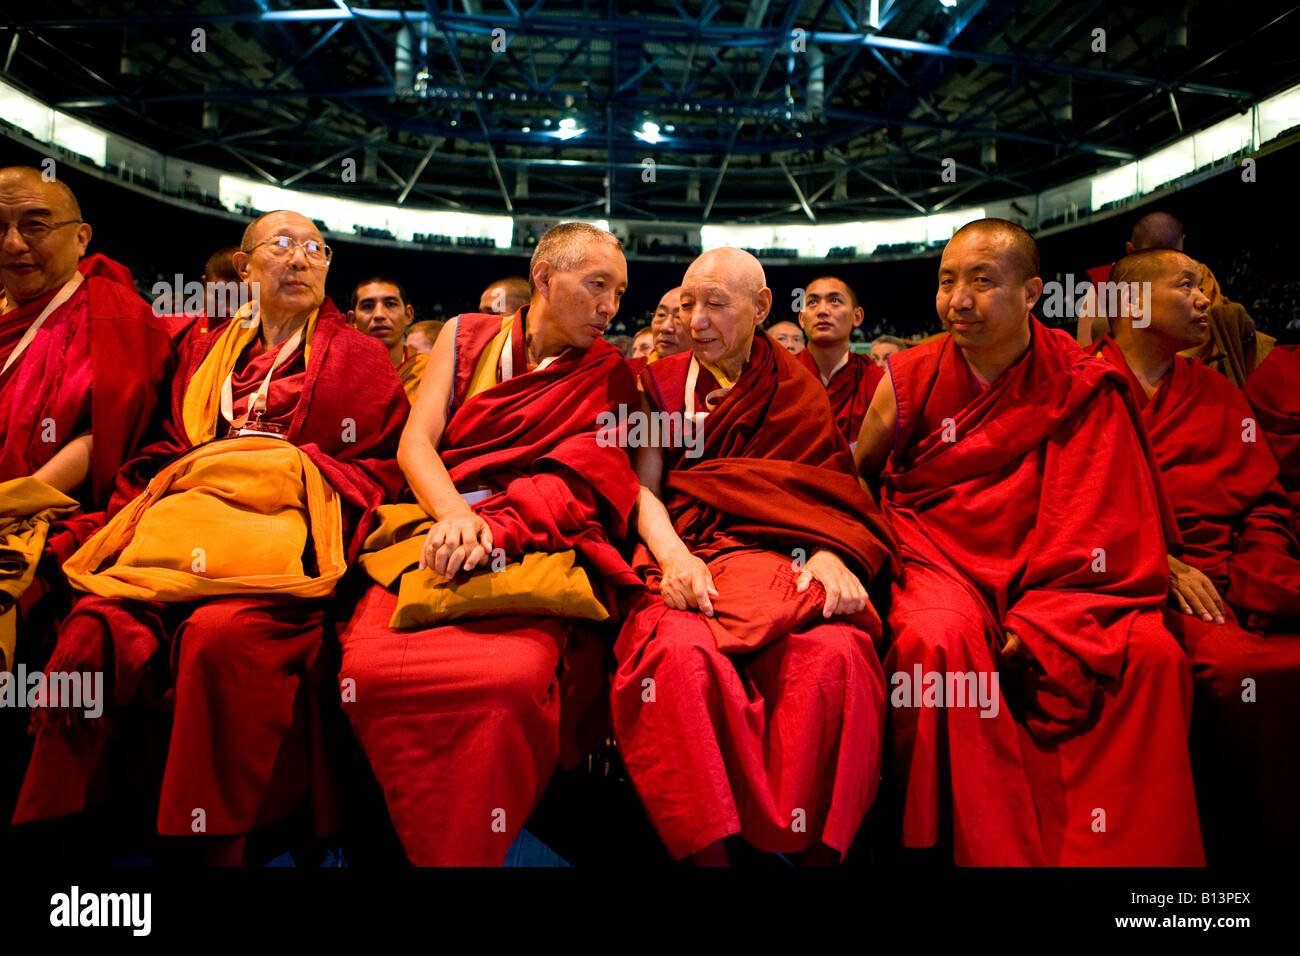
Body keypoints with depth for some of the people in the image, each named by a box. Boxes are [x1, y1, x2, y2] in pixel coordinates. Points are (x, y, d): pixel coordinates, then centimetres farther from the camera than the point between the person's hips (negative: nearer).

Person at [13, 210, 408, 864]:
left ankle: (217, 845, -23)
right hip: (183, 526, 4)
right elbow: (169, 448, 23)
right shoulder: (206, 352, 26)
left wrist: (295, 477, -9)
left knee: (222, 634, -34)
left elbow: (380, 465, 6)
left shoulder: (360, 358, 15)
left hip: (287, 536, -3)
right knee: (92, 629, -24)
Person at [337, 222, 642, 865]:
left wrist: (493, 527, -19)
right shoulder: (465, 337, 18)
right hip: (434, 531, 2)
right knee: (369, 668, -28)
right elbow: (416, 440, 7)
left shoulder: (610, 377, 14)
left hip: (535, 548, -1)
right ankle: (416, 846, -6)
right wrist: (454, 513, -15)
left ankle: (476, 849, -11)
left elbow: (577, 480, -1)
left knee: (510, 678, -34)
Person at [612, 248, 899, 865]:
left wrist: (829, 553, -15)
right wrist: (674, 556, -14)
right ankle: (708, 849, -23)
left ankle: (816, 847, -19)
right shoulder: (661, 385, 18)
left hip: (782, 556, 0)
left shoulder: (797, 392, 18)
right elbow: (643, 490, 7)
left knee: (837, 654, -34)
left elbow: (829, 491, 8)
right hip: (687, 553, 0)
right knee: (681, 652, -36)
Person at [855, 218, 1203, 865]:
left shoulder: (1082, 389, 1)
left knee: (1152, 653, -24)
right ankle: (995, 852, -17)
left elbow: (1097, 523, -4)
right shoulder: (910, 380, 3)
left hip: (1050, 575, 1)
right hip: (939, 562, 0)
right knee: (938, 641, -33)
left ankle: (1124, 850, -6)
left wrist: (1039, 622, -17)